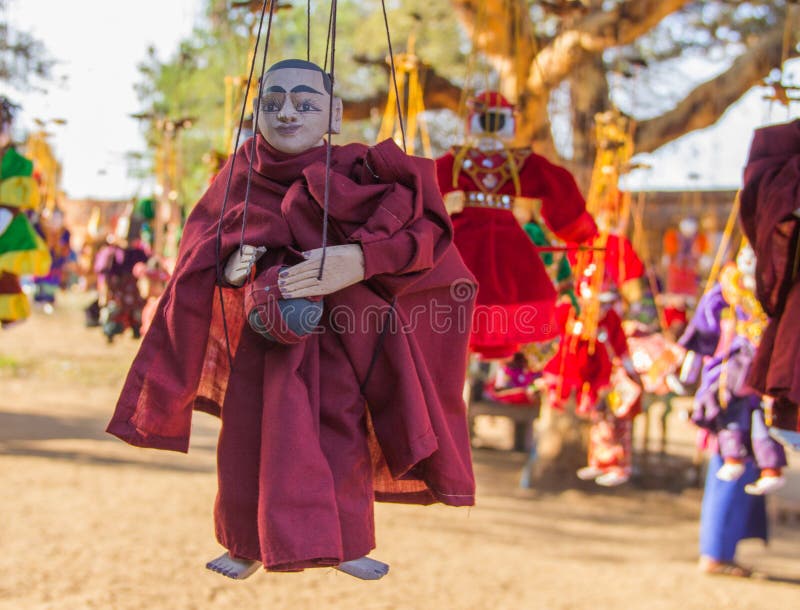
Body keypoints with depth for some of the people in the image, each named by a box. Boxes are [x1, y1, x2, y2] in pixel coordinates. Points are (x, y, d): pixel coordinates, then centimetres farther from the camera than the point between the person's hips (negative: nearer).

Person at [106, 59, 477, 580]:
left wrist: (361, 261, -38)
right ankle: (250, 545, 25)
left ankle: (344, 545, 22)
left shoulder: (355, 173, -11)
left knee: (342, 437, 1)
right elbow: (206, 252, 10)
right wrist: (229, 268, -13)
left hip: (335, 335, -2)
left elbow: (423, 229, -23)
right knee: (253, 437, 6)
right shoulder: (244, 172, -2)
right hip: (263, 332, 2)